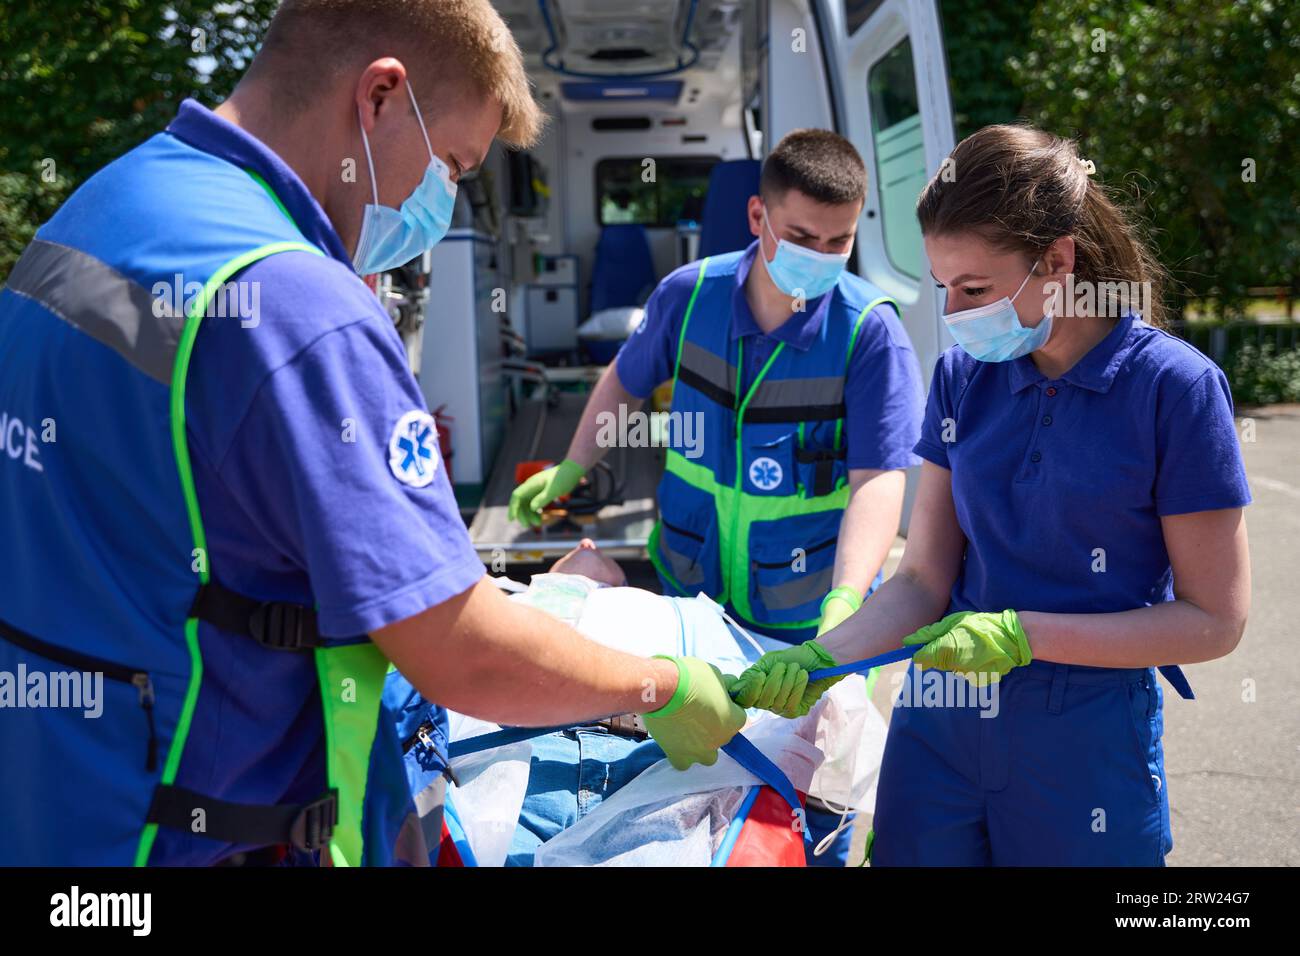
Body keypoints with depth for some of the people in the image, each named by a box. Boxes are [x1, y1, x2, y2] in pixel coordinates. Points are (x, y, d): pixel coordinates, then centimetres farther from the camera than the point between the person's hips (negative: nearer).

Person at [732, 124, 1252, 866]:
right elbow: (923, 582, 0)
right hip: (940, 724, 4)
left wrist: (1024, 633, -20)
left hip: (1086, 746, -3)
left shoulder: (1176, 387, -13)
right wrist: (820, 660, -16)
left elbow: (1215, 621, -11)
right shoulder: (963, 376, -1)